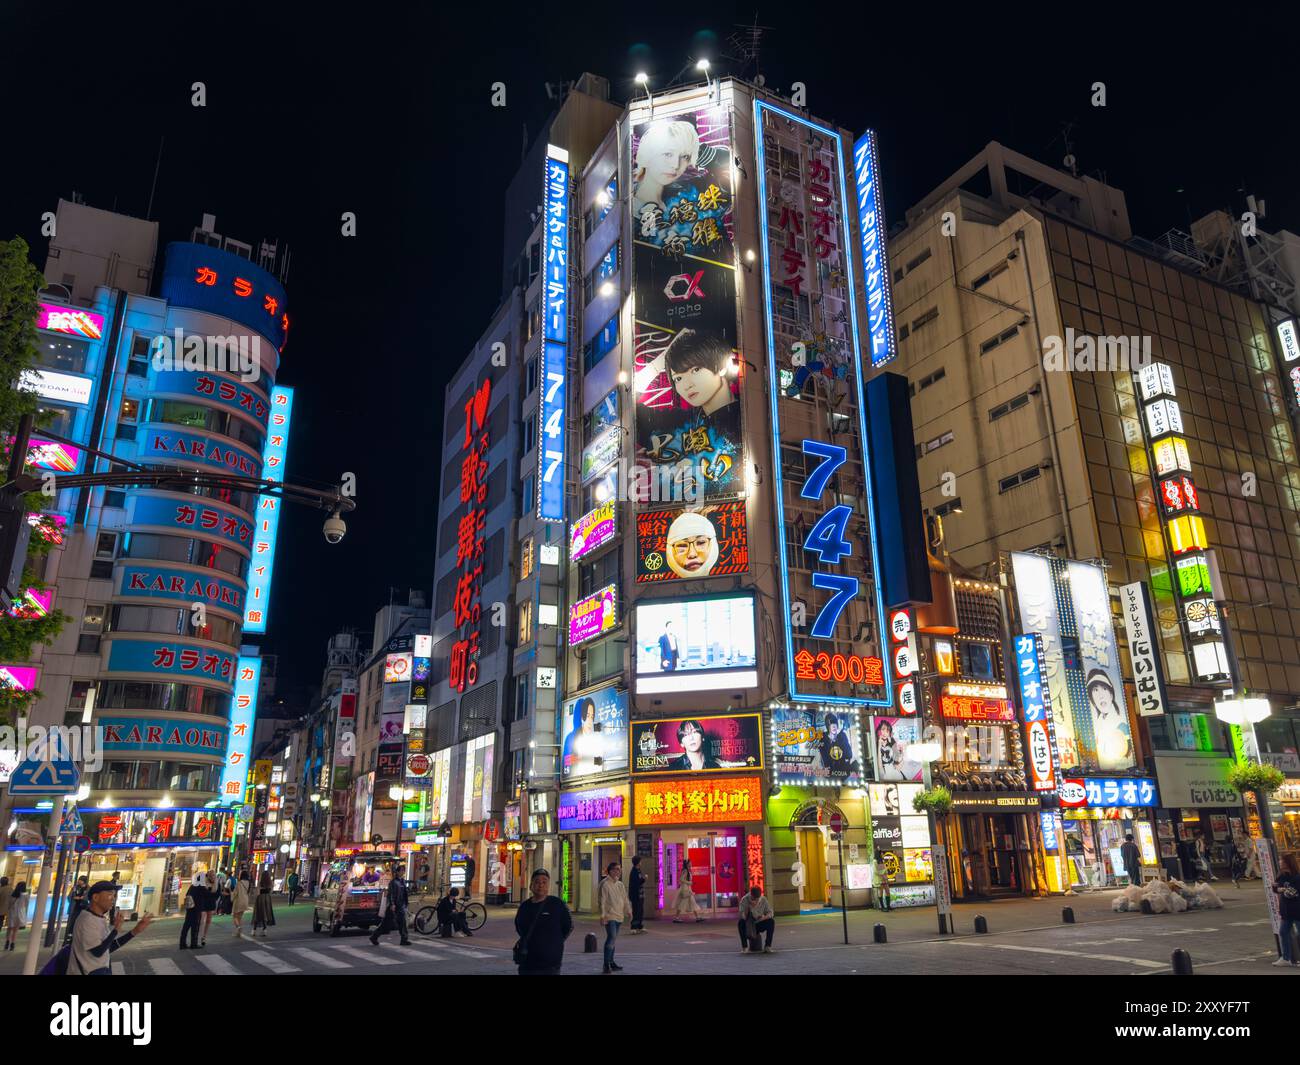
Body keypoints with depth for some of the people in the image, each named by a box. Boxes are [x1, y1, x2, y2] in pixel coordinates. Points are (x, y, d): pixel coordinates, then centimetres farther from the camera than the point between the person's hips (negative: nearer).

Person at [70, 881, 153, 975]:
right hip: (90, 972, -9)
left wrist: (135, 931, 0)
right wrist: (115, 929, -23)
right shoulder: (87, 920, -21)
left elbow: (110, 947, 7)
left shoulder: (101, 918, 7)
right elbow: (98, 952, -21)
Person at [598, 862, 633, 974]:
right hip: (610, 915, -8)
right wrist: (602, 915, -18)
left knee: (613, 939, 14)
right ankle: (606, 964, -11)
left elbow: (625, 899, 20)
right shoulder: (605, 884, -11)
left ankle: (611, 963, 23)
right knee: (611, 937, -16)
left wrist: (628, 911, 14)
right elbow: (602, 900, -14)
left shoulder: (620, 884, 14)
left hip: (619, 916, 8)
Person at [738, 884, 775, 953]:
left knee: (771, 921, -24)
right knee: (740, 922, -34)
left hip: (759, 925, 2)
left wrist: (765, 917, -30)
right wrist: (749, 907, -42)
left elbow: (770, 913, -9)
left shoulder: (763, 900, -9)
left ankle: (768, 946, -13)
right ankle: (744, 947, -19)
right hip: (748, 925, -2)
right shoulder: (744, 899, -17)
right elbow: (742, 916, -26)